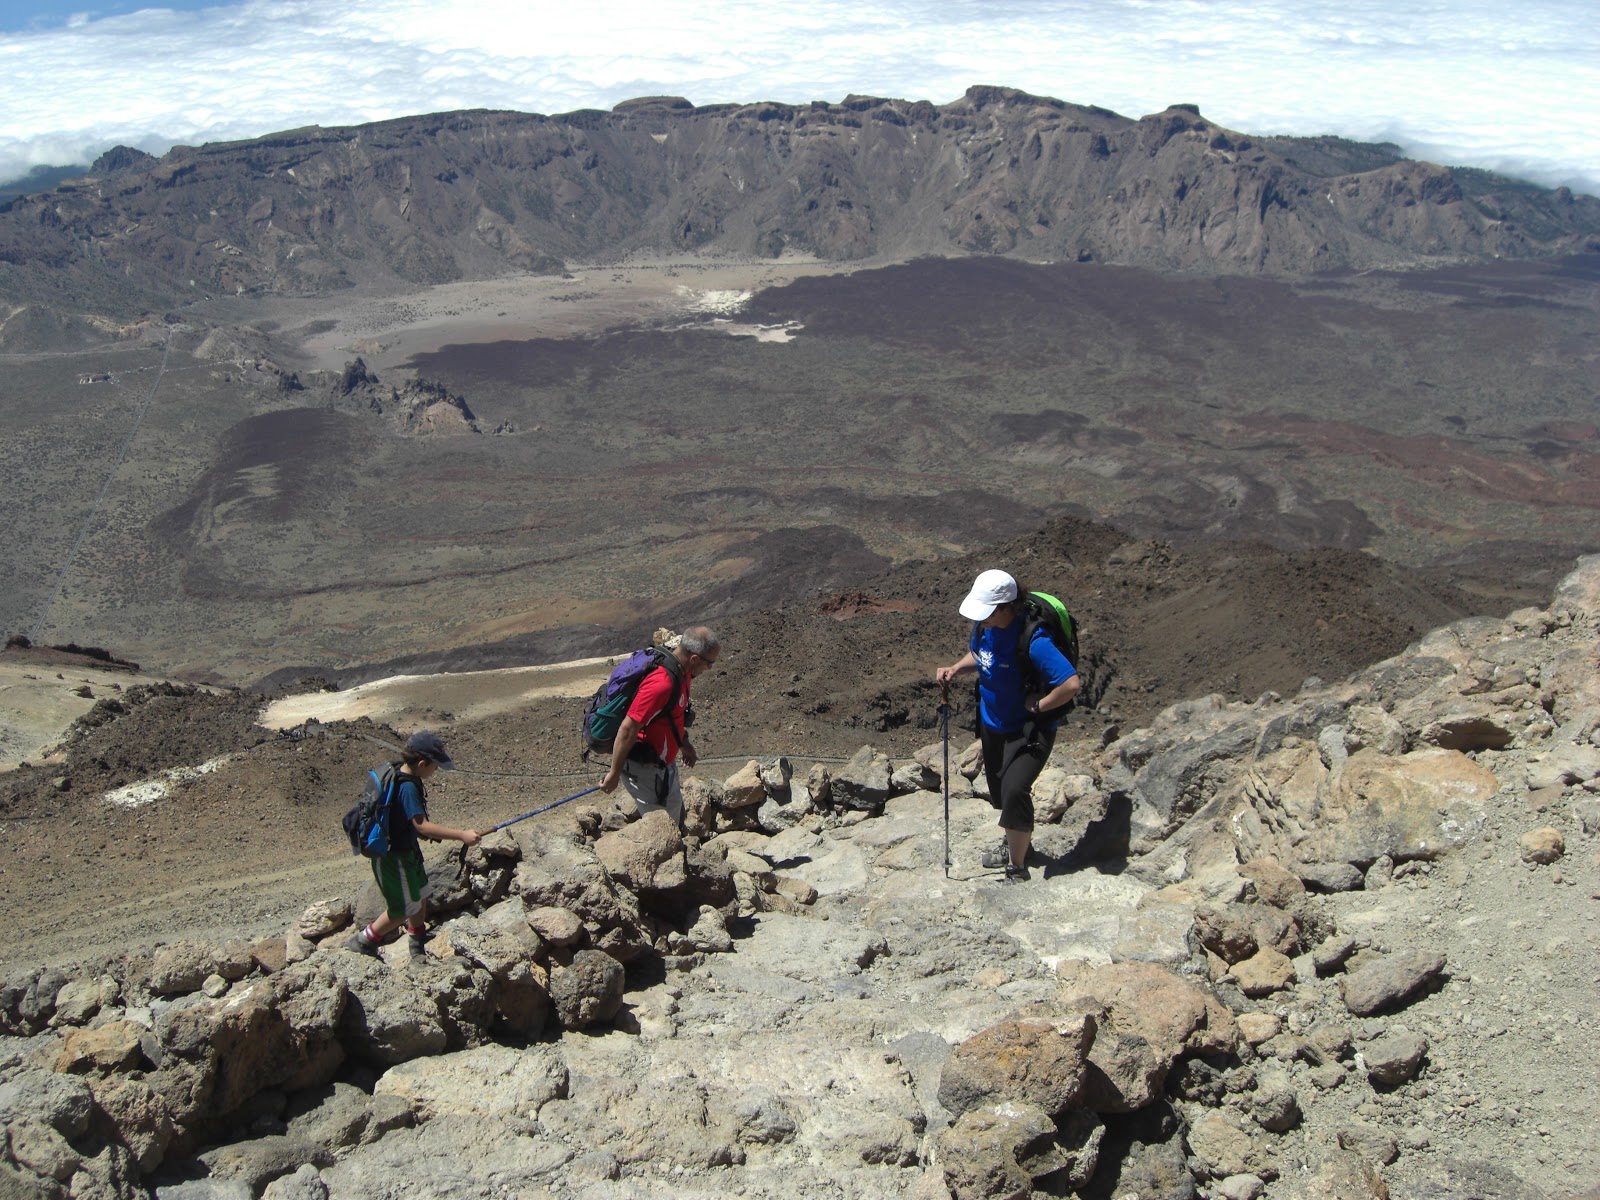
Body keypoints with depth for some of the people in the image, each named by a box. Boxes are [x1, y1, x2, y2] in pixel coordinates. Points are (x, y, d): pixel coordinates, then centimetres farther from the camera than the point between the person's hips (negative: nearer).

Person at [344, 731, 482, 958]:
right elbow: (422, 826, -33)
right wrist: (461, 835, -33)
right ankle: (362, 943, 20)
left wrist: (433, 833, 8)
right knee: (405, 908, 5)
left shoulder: (400, 773, -1)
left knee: (421, 895, 21)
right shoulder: (407, 787, -30)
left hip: (407, 847, 10)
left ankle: (418, 947, 39)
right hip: (393, 856, -10)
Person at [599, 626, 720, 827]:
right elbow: (627, 729, -30)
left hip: (662, 760, 10)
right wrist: (614, 773, -24)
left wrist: (684, 742, 25)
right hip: (643, 766, -10)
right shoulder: (661, 684, -32)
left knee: (676, 811, 22)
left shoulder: (681, 671, -1)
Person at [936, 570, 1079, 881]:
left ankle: (1017, 870, -5)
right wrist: (956, 669, -6)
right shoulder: (985, 624, -10)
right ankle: (1015, 845, 50)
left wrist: (1037, 706, -24)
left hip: (1029, 730, -8)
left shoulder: (1033, 640, -34)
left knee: (1013, 791, -22)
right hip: (992, 723, 8)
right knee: (998, 791, 23)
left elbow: (1071, 683, -37)